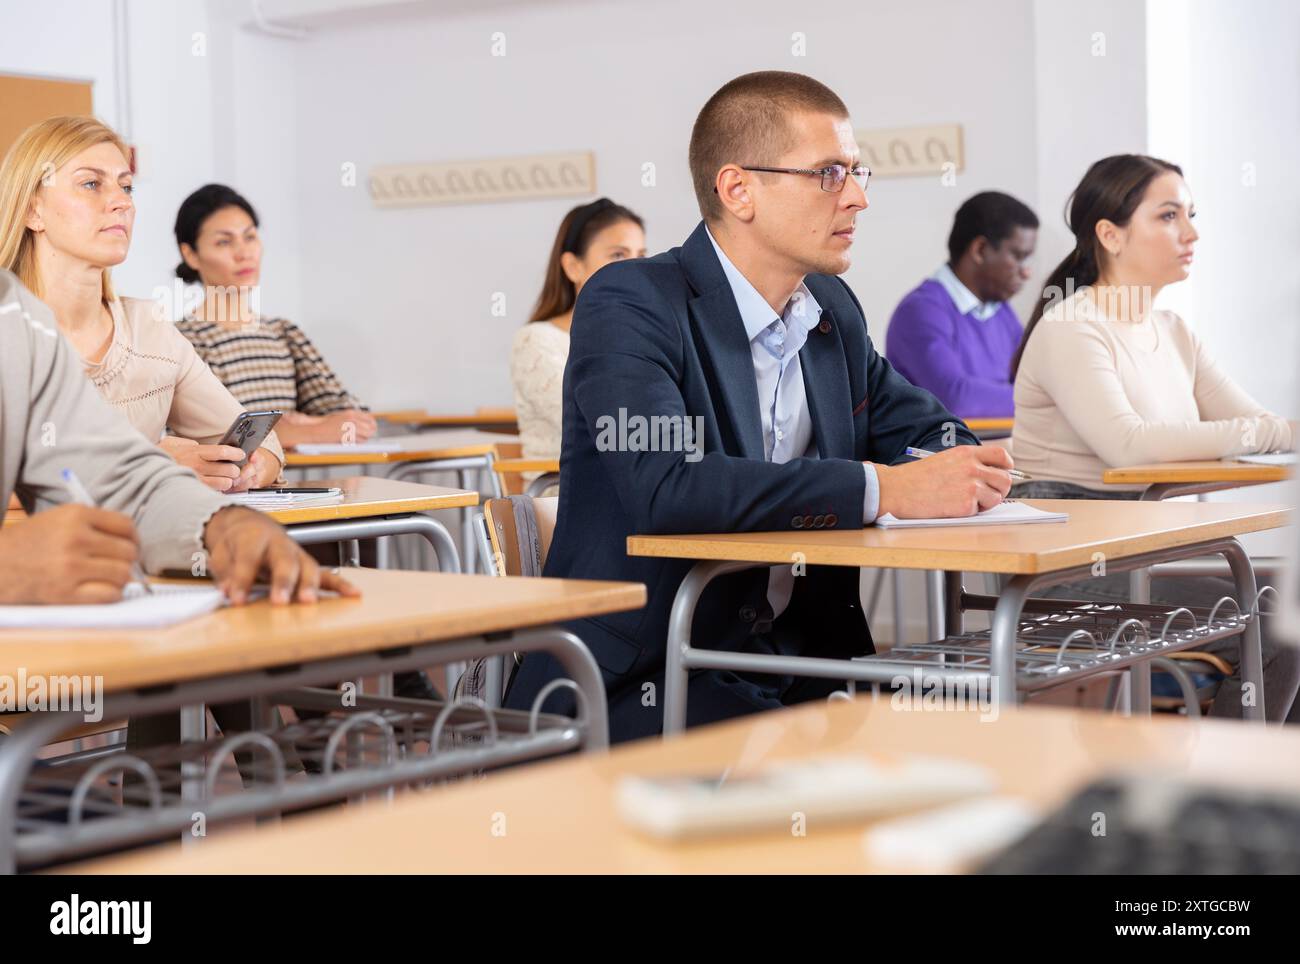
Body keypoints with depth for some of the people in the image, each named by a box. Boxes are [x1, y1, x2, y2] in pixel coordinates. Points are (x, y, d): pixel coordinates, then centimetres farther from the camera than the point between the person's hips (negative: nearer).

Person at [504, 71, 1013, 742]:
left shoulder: (834, 311, 12)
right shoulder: (628, 303, -12)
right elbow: (665, 484, -27)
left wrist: (962, 466, -5)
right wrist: (884, 489, -27)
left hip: (793, 672, 8)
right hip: (635, 688, -7)